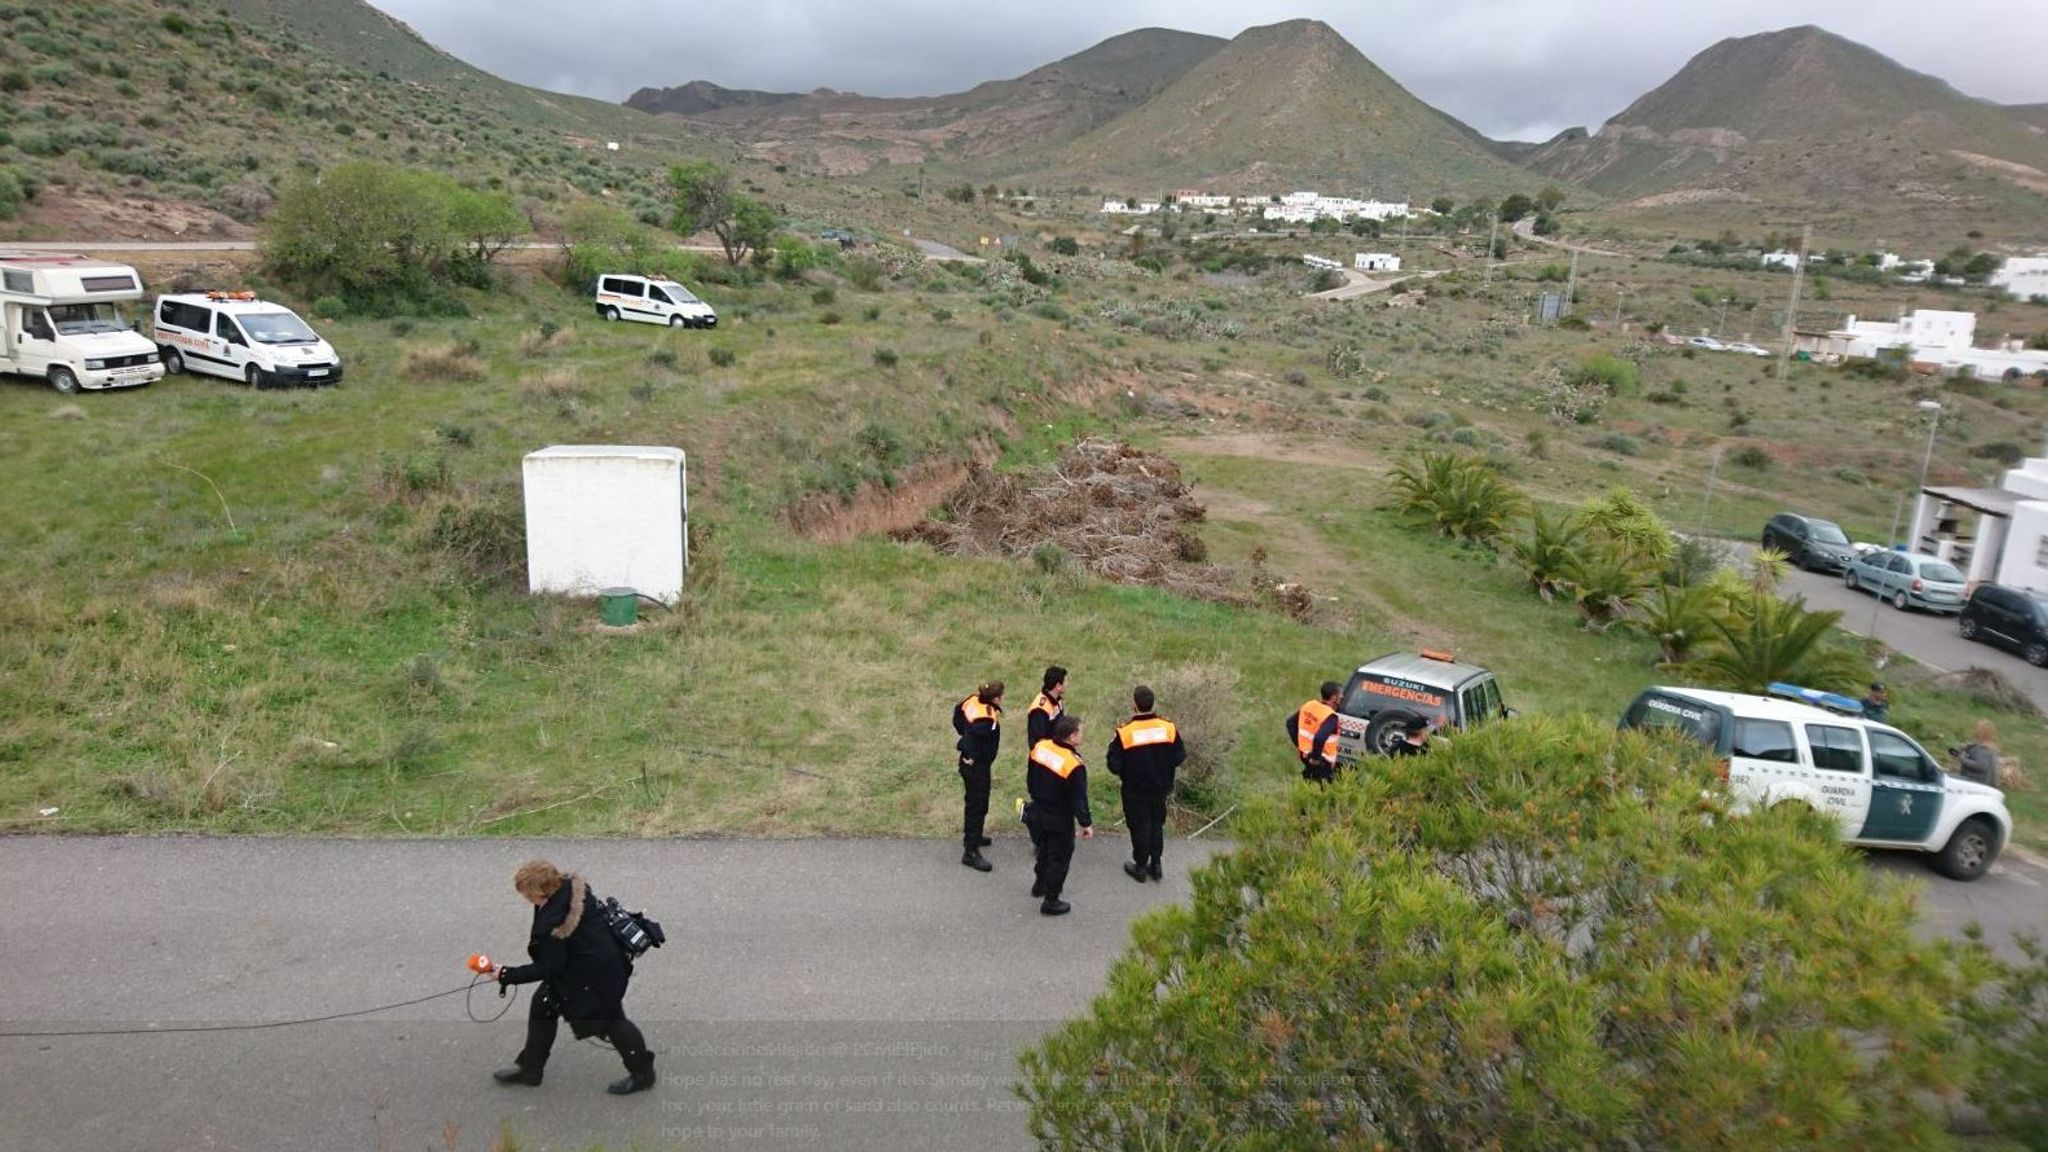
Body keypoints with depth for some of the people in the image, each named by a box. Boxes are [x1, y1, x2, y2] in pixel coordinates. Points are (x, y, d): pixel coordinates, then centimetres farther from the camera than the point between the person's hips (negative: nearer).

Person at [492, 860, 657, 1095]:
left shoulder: (553, 924, -34)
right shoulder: (572, 886, -11)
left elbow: (548, 968, -20)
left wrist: (507, 975, -11)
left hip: (597, 975, -10)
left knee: (609, 1020, 10)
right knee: (543, 1004, 16)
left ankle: (642, 1073, 31)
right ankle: (530, 1067, 33)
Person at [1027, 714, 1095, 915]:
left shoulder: (1040, 747, -9)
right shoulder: (1074, 765, -28)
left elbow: (1030, 778, 6)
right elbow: (1079, 799, -22)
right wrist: (1086, 823, -10)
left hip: (1038, 811, 7)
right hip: (1060, 820, -7)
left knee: (1045, 849, 28)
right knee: (1059, 858, 10)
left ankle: (1040, 885, 48)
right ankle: (1051, 901, 19)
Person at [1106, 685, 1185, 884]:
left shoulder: (1125, 733, -23)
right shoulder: (1168, 727, -13)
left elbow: (1114, 764, -17)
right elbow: (1180, 756, -3)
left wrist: (1124, 773, 4)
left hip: (1135, 791, -3)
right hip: (1160, 788, 3)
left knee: (1139, 827, 13)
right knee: (1157, 825, 20)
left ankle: (1140, 867, 25)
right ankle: (1155, 865, 30)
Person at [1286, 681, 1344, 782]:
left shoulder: (1309, 706, 1)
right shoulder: (1330, 717, -24)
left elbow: (1290, 722, 11)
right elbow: (1320, 738, -38)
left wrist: (1297, 745, 13)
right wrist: (1315, 758, -23)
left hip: (1306, 755, 8)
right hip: (1322, 762, -8)